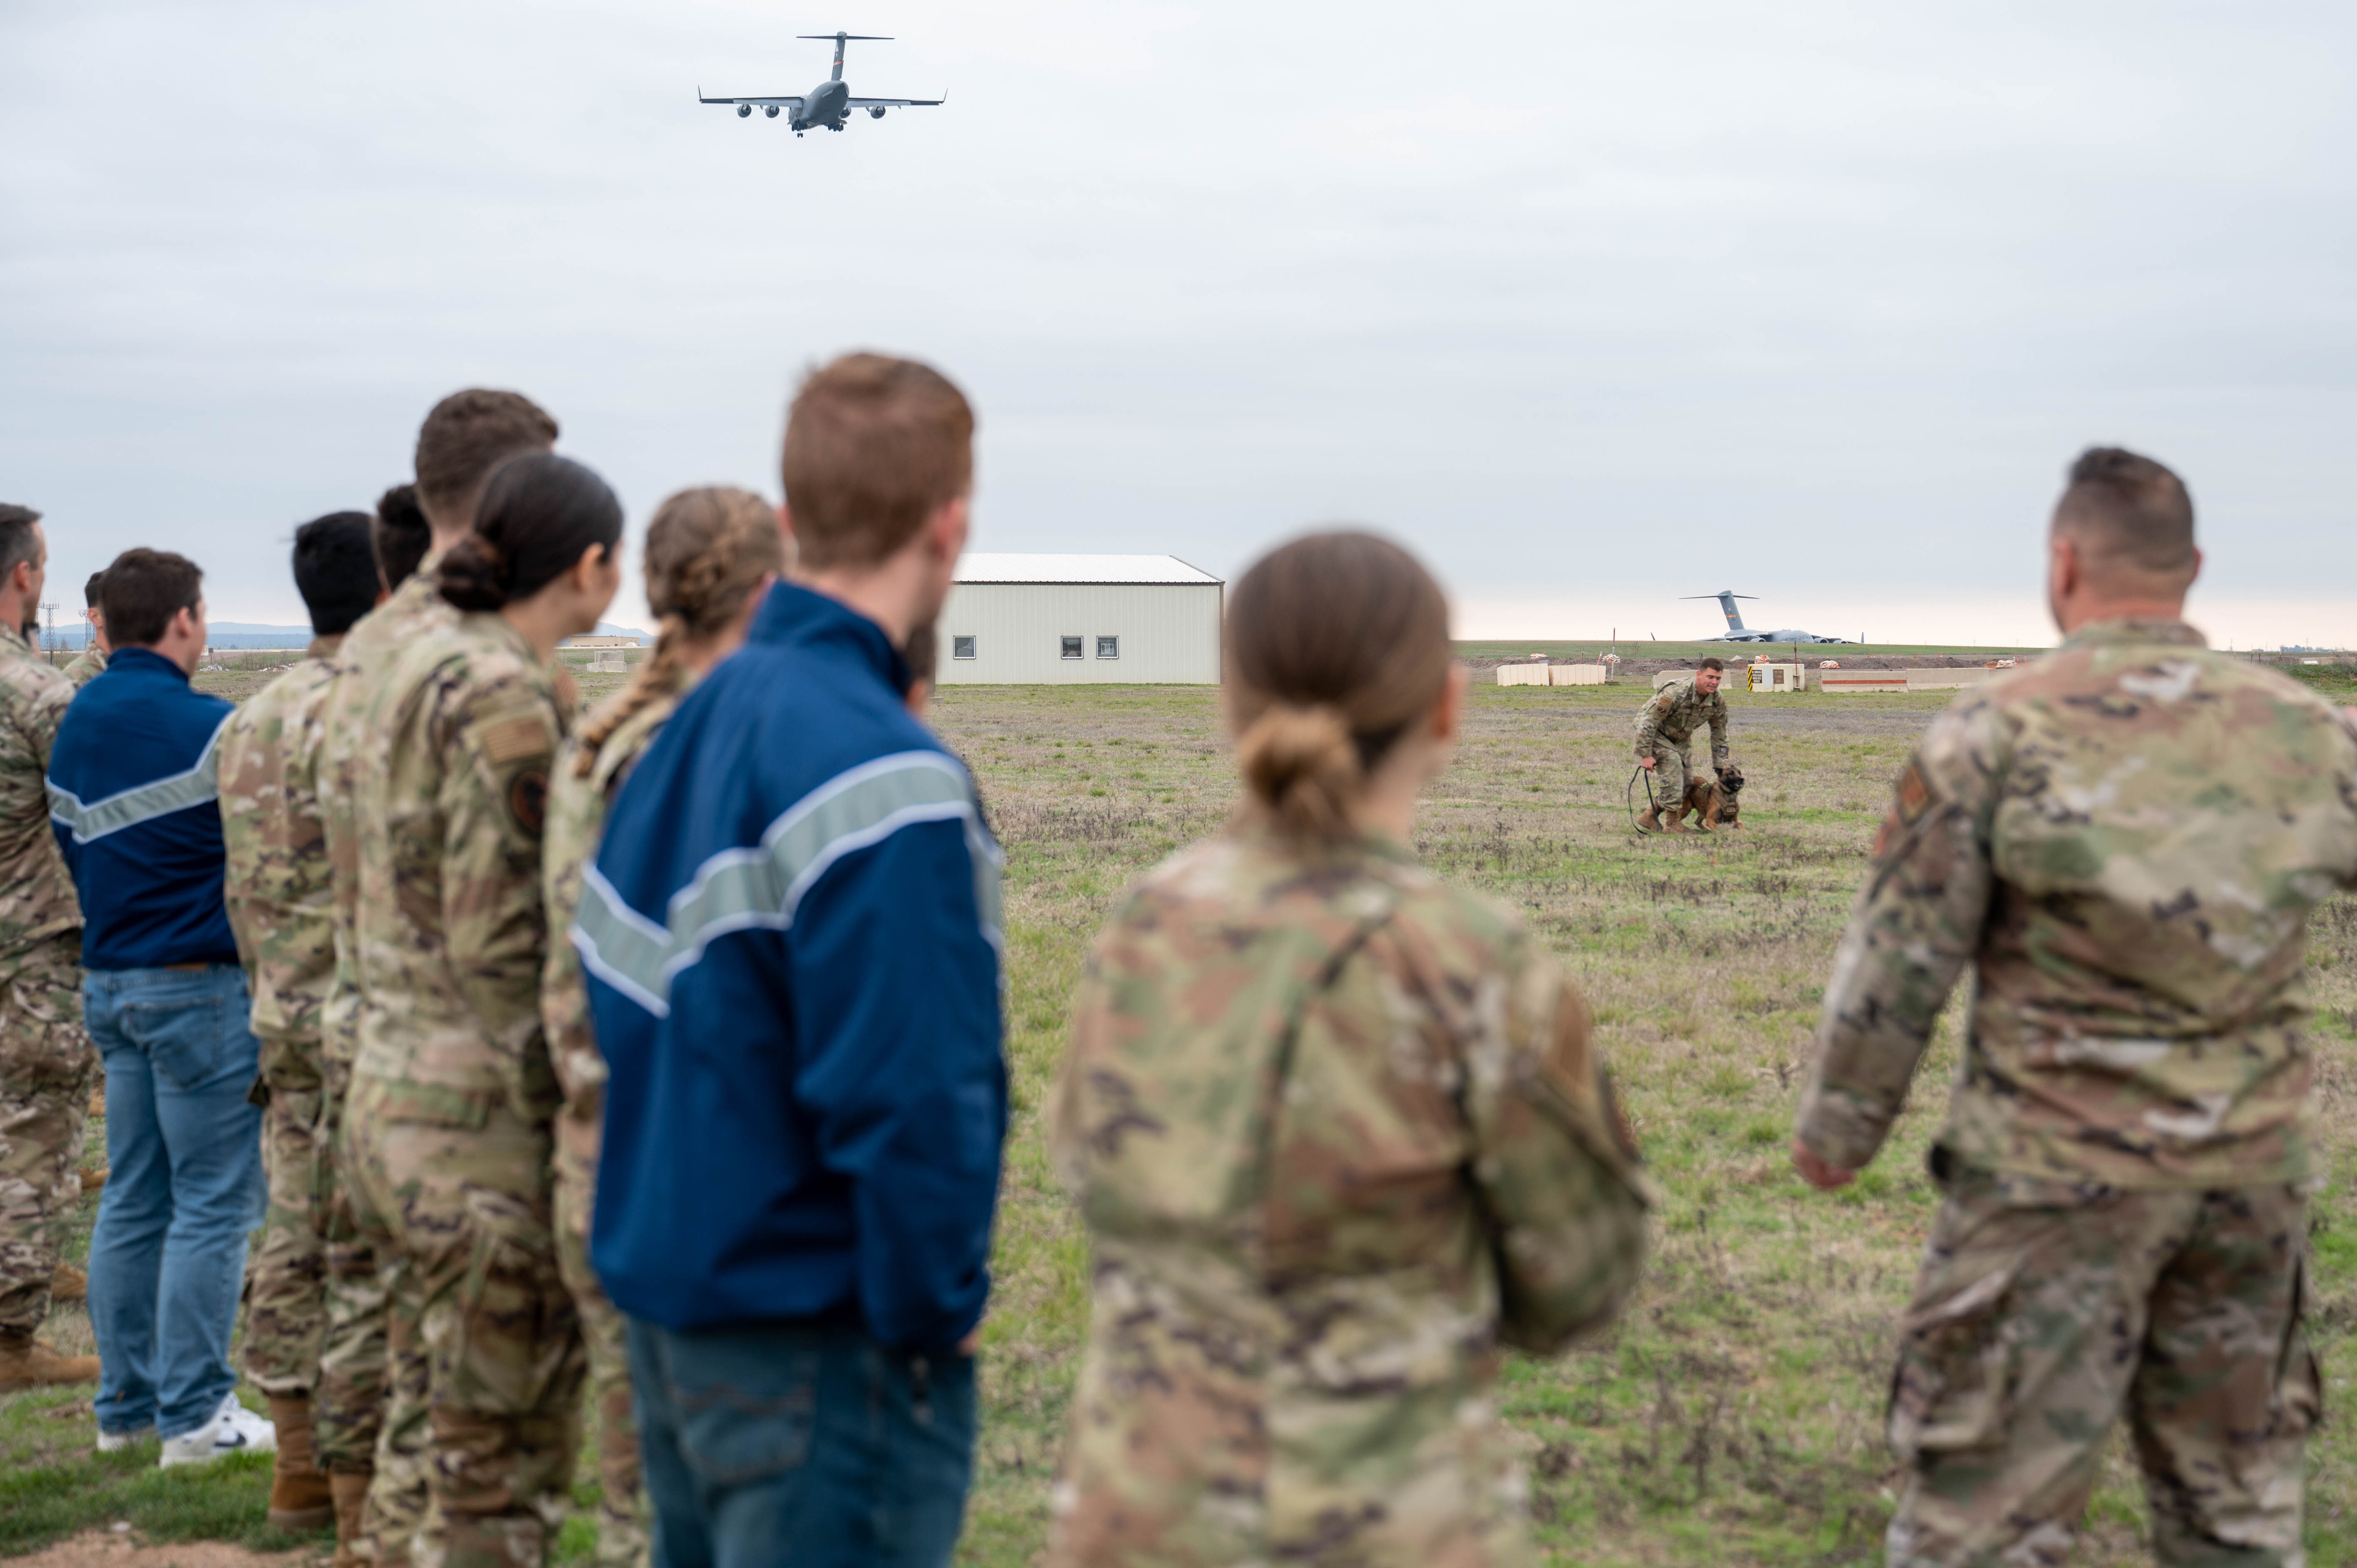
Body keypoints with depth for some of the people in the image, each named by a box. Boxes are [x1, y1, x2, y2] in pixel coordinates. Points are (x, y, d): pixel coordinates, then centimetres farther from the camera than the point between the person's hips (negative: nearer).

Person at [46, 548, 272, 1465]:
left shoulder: (74, 724, 10)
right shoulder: (208, 727, -15)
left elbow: (70, 843, 16)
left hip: (108, 979, 8)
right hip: (197, 987, -8)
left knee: (132, 1200, 13)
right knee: (214, 1204, -2)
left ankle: (125, 1403, 18)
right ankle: (195, 1413, -1)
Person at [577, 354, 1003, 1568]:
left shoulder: (696, 723, 7)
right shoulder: (877, 775, -21)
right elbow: (909, 1095, -25)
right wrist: (938, 1311, -13)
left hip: (672, 1309, 9)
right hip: (819, 1343, -9)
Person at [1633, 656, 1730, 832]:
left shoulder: (1718, 703, -14)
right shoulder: (1675, 693, -36)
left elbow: (1720, 737, 0)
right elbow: (1648, 722, -32)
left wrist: (1721, 768, 2)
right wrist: (1646, 755, -31)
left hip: (1680, 738, 8)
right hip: (1655, 733, -8)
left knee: (1686, 780, 1)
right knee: (1672, 765, -24)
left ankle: (1650, 817, 16)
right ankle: (1672, 824, -16)